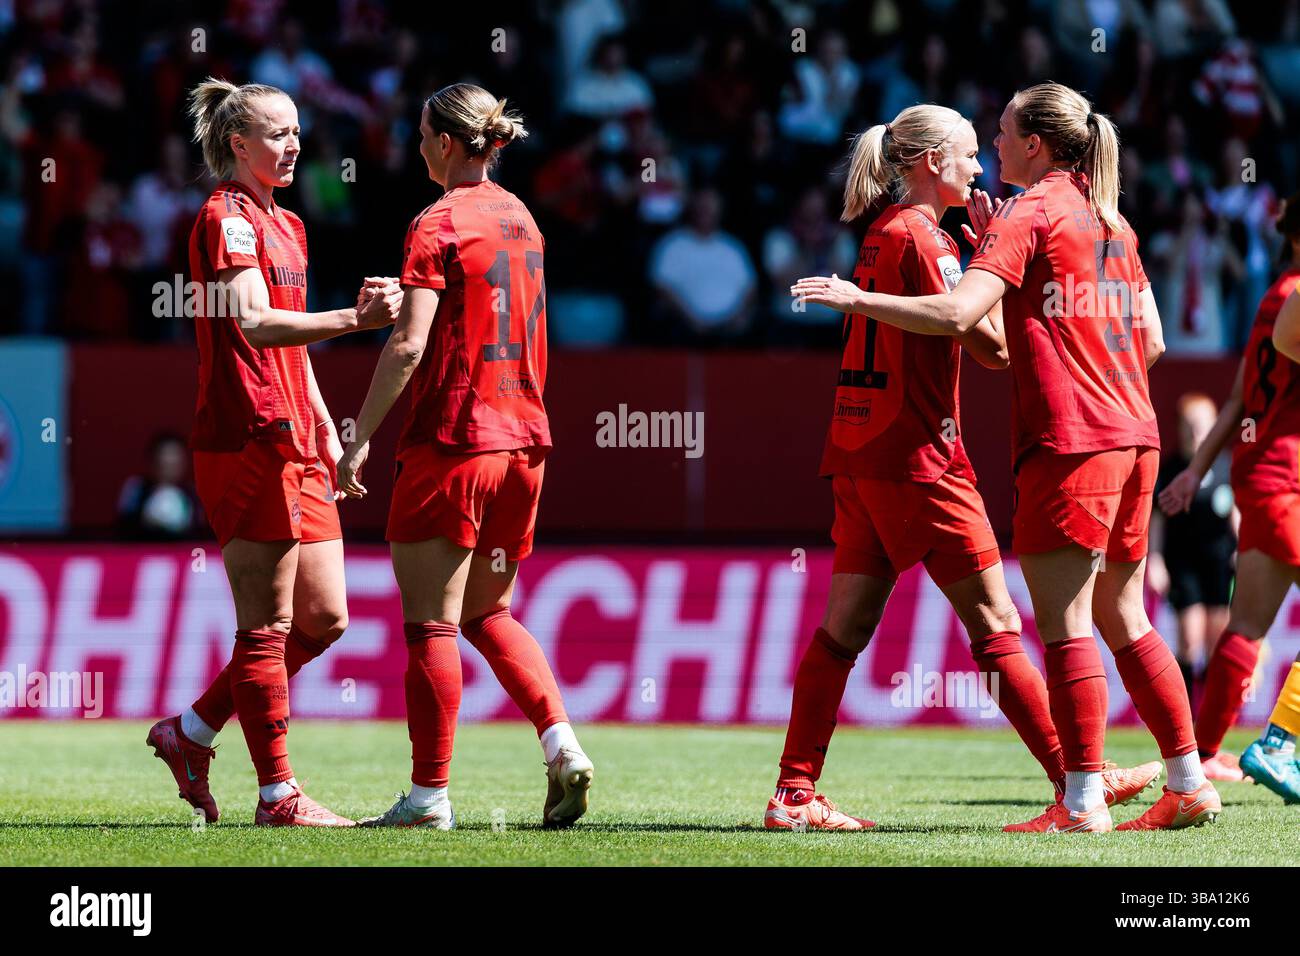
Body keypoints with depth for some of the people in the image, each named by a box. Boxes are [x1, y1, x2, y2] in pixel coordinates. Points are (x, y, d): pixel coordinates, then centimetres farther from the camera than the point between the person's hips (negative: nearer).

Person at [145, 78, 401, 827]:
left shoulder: (287, 225, 20)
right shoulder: (227, 219, -9)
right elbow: (252, 323, -23)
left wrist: (326, 428, 20)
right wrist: (355, 320, -34)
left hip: (295, 447, 9)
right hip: (247, 442, -9)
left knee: (325, 617, 9)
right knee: (268, 626, -5)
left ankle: (191, 734, 19)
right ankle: (279, 794, -1)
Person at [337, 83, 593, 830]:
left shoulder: (440, 223, -11)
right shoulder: (520, 218, 13)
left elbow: (411, 344, -18)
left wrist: (362, 437, -14)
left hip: (451, 440, -7)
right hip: (523, 436, 8)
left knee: (432, 622, -2)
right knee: (489, 613, 17)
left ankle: (430, 793, -1)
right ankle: (562, 745, 0)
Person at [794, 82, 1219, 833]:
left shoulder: (1028, 213, -6)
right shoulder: (1114, 222, 18)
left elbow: (959, 313, -19)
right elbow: (1151, 342, 19)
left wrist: (858, 299, -12)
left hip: (1068, 440, -8)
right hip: (1134, 434, 8)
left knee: (1063, 621, -7)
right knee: (1122, 618, 15)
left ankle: (1084, 803, -10)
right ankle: (1191, 784, 15)